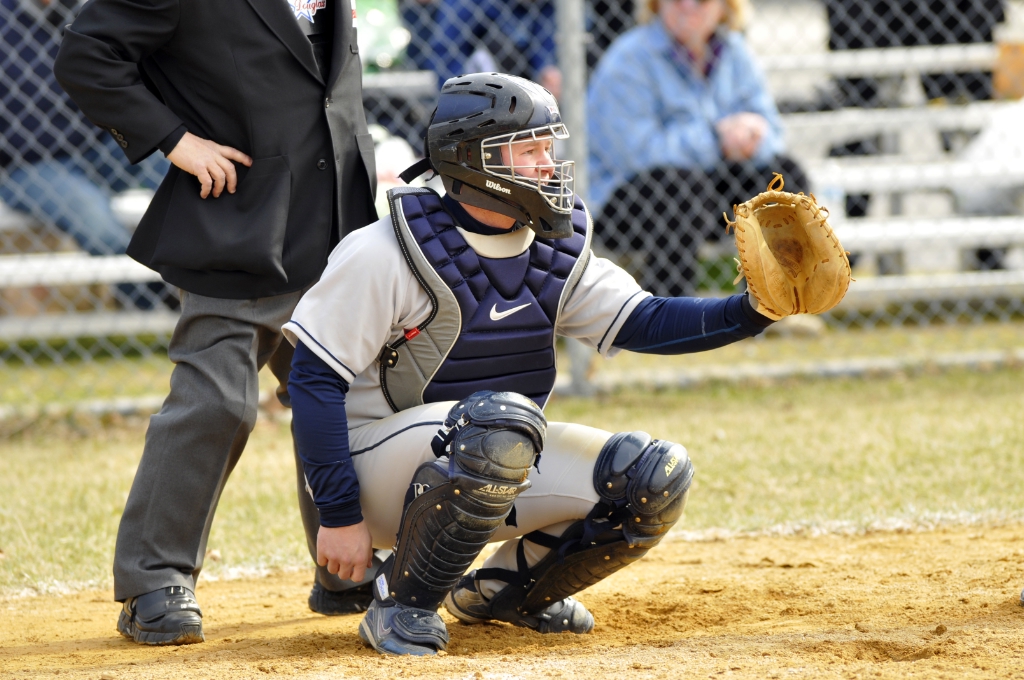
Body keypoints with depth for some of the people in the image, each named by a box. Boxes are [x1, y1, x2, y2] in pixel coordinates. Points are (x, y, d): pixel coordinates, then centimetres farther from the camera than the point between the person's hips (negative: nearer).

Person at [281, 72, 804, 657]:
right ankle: (404, 605, -19)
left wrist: (754, 310, -24)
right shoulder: (385, 256, -16)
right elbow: (315, 378, -16)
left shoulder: (555, 255, 3)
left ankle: (507, 588, 11)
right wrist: (339, 517, -19)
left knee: (658, 476, -11)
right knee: (502, 418, -38)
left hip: (497, 474, 7)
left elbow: (644, 322, -6)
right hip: (381, 465, -7)